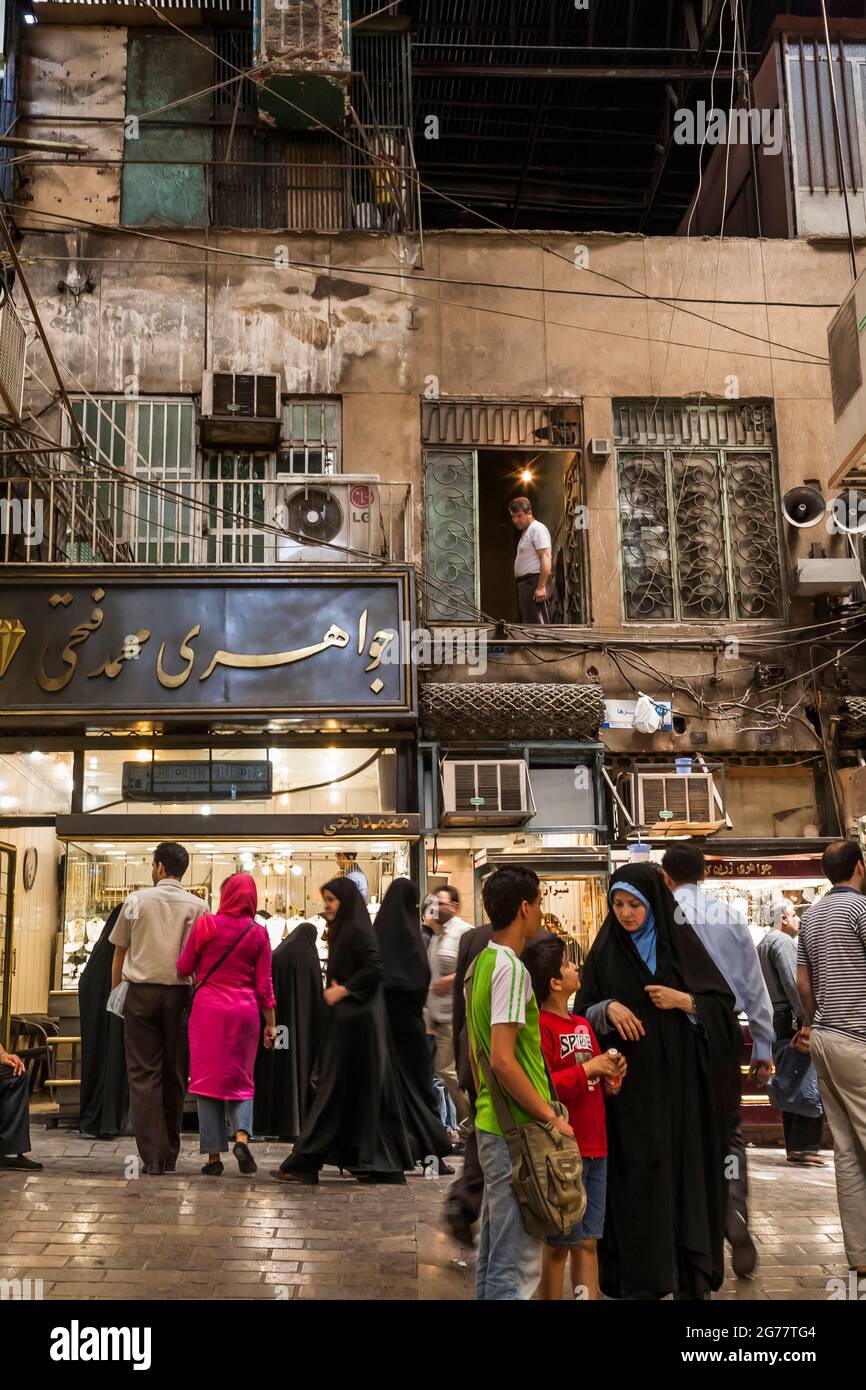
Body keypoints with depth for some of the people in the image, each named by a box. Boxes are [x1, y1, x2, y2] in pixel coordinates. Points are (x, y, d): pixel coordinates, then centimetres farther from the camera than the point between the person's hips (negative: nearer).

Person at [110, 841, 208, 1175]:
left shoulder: (136, 900, 3)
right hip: (180, 994, 0)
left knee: (143, 1075, 3)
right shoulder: (198, 906, 0)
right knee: (174, 1075, 9)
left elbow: (119, 953, 9)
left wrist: (115, 993, 19)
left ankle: (152, 1156, -4)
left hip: (141, 993, 0)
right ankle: (169, 1156, 15)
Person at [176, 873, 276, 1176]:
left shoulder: (205, 924, -5)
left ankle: (214, 1156, 7)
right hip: (244, 1011, 1)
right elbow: (264, 984, 2)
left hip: (208, 1008, -1)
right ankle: (242, 1136, -8)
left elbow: (183, 967, 3)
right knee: (241, 1078, 14)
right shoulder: (258, 933, -1)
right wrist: (270, 1023, 9)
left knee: (208, 1079, 6)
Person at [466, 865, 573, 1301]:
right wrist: (552, 1118, -16)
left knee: (493, 1255, 18)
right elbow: (502, 1060, -23)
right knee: (516, 1263, -2)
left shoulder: (481, 963, 11)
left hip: (491, 1122, 10)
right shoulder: (510, 967, -17)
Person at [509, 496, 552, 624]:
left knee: (537, 623, -15)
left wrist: (541, 587, -23)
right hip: (524, 583, 10)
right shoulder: (525, 531, 24)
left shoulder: (538, 529, -7)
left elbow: (546, 557, -17)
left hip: (533, 582, -10)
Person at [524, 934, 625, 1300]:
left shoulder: (583, 1025, 14)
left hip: (594, 1147, 8)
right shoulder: (540, 1027, -14)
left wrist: (610, 1074, 5)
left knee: (588, 1242, 12)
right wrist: (588, 1069, -19)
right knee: (560, 1243, 3)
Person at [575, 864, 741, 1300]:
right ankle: (639, 1278, 10)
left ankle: (692, 1276, 15)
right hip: (630, 1087, 0)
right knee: (636, 1179, 0)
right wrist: (608, 1008, -15)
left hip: (680, 1085, 0)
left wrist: (684, 1001, -13)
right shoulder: (605, 951, 2)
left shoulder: (681, 942, 2)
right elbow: (582, 1012, 3)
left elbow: (723, 1004, 3)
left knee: (685, 1172, 3)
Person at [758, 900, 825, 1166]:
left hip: (771, 1019, 10)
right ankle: (804, 1146, -12)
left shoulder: (763, 943, 20)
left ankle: (794, 1146, 15)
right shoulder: (783, 941, -9)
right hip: (787, 1018, -10)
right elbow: (792, 984, -19)